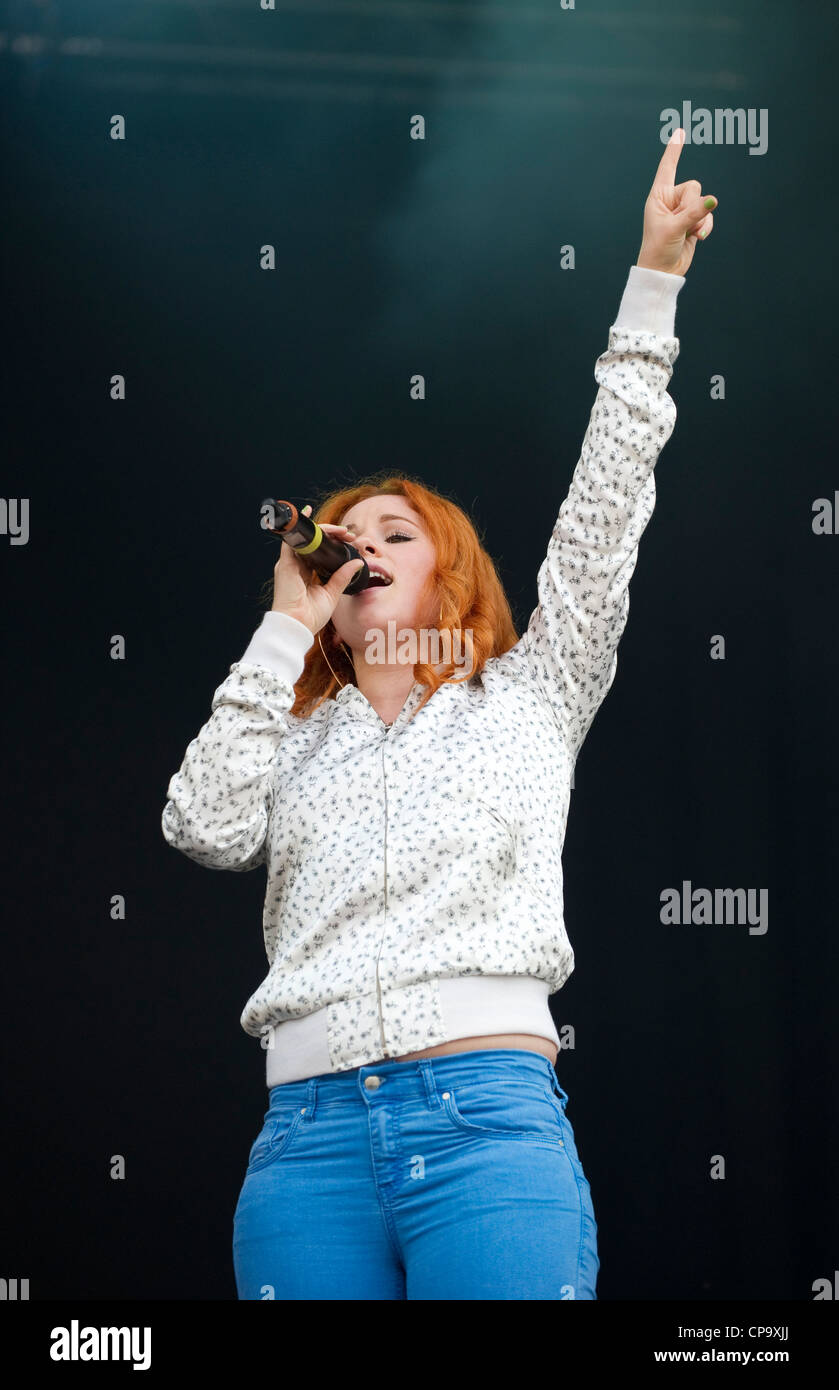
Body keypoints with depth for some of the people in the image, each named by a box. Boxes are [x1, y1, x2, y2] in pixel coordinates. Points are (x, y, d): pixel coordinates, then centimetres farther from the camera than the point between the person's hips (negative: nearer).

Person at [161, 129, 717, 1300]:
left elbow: (607, 508, 13)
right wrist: (287, 628, 12)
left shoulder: (526, 695, 19)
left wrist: (653, 285, 10)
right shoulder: (301, 737, 26)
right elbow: (205, 827, 6)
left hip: (488, 1122, -3)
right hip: (308, 1136, 3)